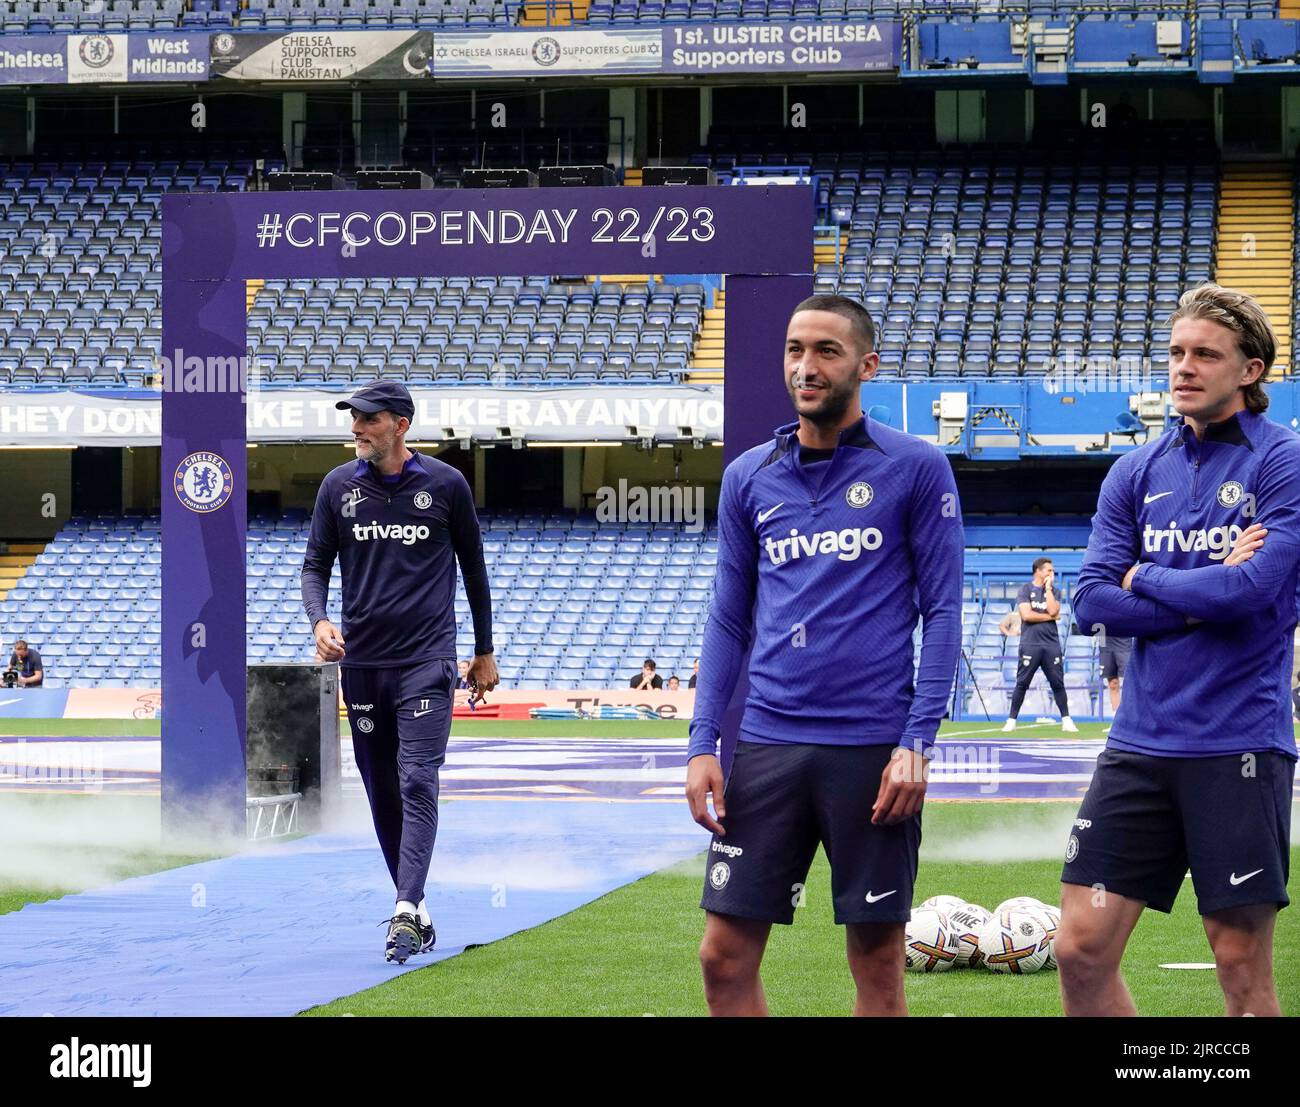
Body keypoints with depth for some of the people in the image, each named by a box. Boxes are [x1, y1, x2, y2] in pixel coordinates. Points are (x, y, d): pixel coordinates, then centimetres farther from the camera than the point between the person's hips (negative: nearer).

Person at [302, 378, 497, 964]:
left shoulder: (446, 485, 0)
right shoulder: (339, 486, 5)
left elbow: (473, 568, 10)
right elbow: (316, 564, 9)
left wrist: (485, 652, 14)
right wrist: (319, 620, -12)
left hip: (426, 659, -3)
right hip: (361, 662, 4)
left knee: (418, 784, -15)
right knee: (381, 793, 6)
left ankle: (406, 911, -24)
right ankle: (415, 911, 16)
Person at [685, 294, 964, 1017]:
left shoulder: (916, 469, 0)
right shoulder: (748, 478, 10)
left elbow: (943, 610, -2)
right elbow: (729, 620, 14)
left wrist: (918, 742, -10)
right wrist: (703, 745, 5)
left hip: (874, 749, -3)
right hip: (767, 743, 3)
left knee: (878, 962, 2)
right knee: (726, 956, -1)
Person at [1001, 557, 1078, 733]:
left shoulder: (1053, 591, 12)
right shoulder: (1025, 590, 3)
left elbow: (1053, 610, -7)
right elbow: (1026, 615, -10)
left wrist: (1048, 588, -2)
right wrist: (1050, 617, -4)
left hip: (1051, 644, 3)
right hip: (1030, 644, -3)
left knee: (1058, 683, 3)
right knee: (1022, 683, -1)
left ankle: (1066, 720, 8)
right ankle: (1011, 720, 5)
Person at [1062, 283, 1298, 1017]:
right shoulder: (1137, 473, 10)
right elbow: (1094, 600, 1)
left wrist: (1148, 579, -3)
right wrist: (1205, 596, -10)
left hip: (1239, 746, -4)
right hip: (1141, 743, 5)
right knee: (1083, 951, 1)